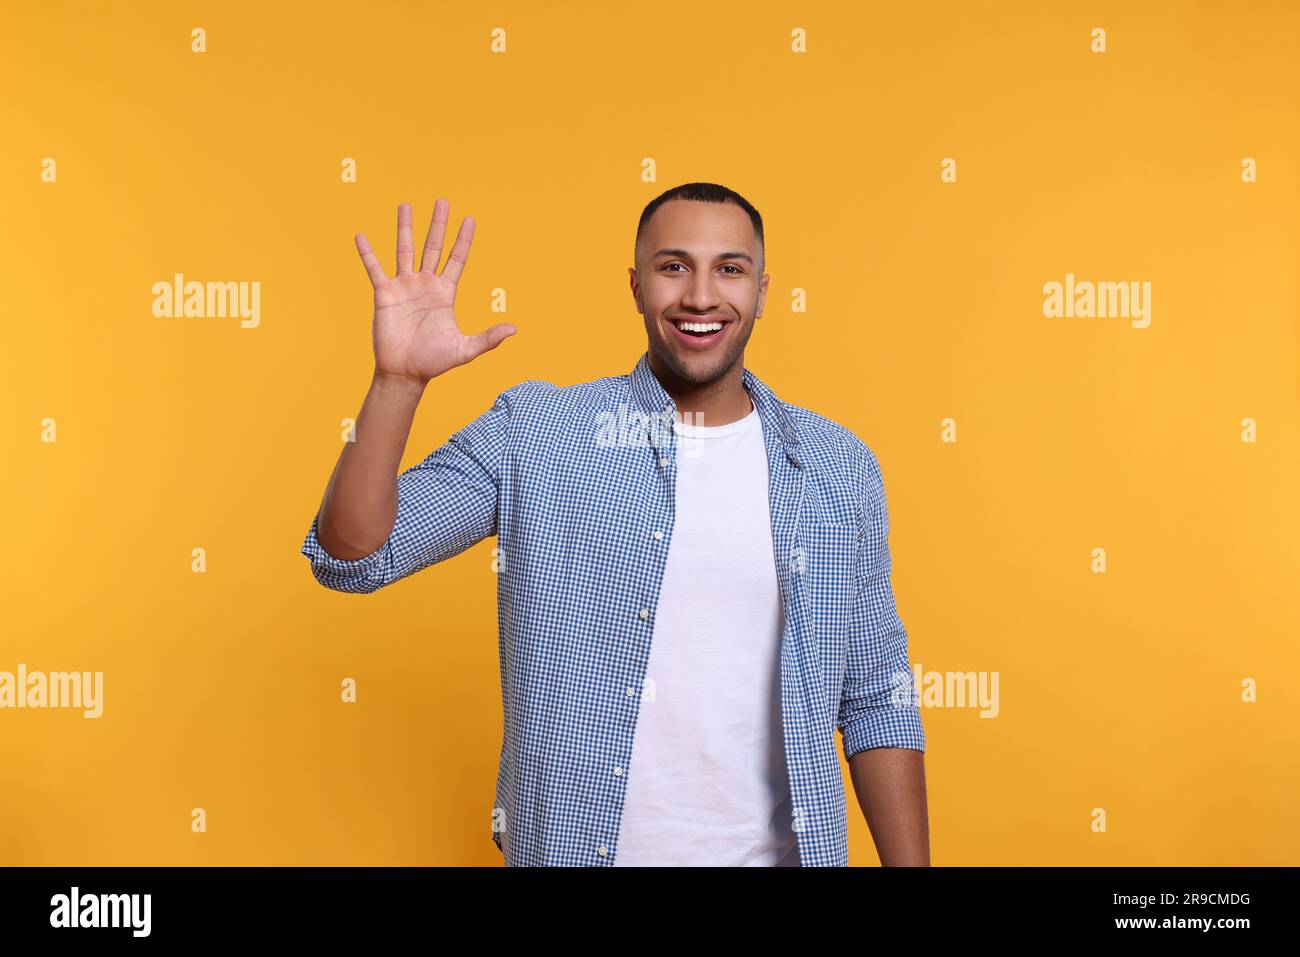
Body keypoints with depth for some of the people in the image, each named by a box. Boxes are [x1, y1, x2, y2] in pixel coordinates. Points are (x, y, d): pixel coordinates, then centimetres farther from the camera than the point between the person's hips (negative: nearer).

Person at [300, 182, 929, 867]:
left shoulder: (839, 467, -1)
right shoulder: (532, 431, -7)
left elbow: (876, 698, 3)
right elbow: (351, 557, -11)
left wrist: (912, 864, 0)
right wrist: (399, 379, -24)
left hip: (777, 849, 2)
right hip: (569, 846, -1)